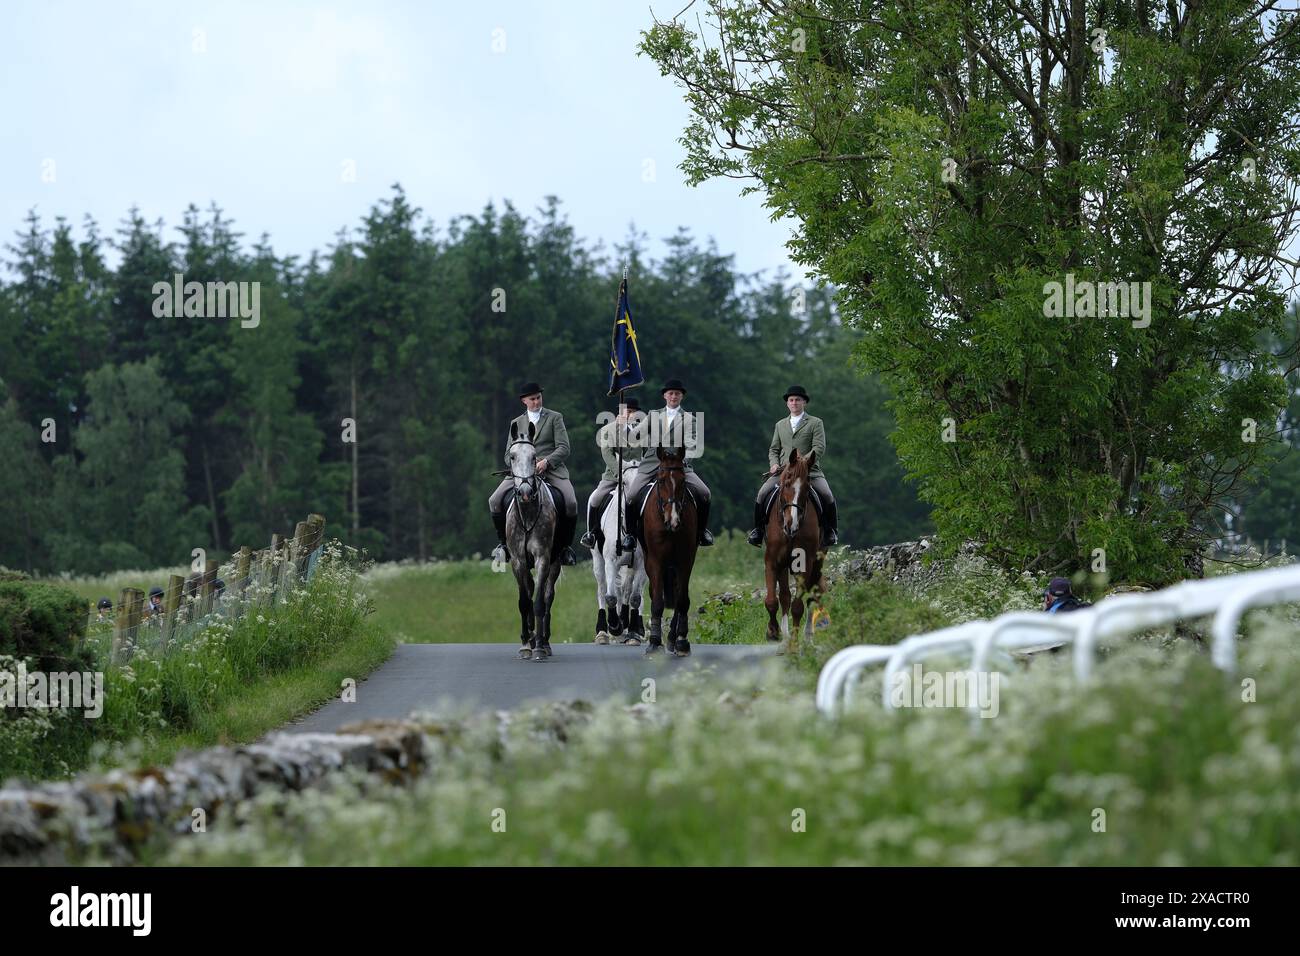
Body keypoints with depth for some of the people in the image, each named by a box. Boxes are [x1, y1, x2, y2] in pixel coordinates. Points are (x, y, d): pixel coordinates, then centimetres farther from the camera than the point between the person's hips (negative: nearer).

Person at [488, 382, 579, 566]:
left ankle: (566, 546, -9)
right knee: (495, 501, -20)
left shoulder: (555, 418, 11)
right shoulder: (516, 423, 20)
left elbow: (563, 448, 1)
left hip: (552, 470, -2)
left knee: (571, 503, -28)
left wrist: (546, 462, -16)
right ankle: (502, 543, -3)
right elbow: (509, 454, 14)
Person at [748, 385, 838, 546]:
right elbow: (774, 449, 21)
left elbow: (819, 448, -4)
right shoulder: (780, 425, 22)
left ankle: (831, 531, -7)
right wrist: (774, 464, -1)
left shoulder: (815, 423, 8)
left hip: (810, 471, -3)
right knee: (762, 494, -18)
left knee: (827, 496, -24)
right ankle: (758, 529, -5)